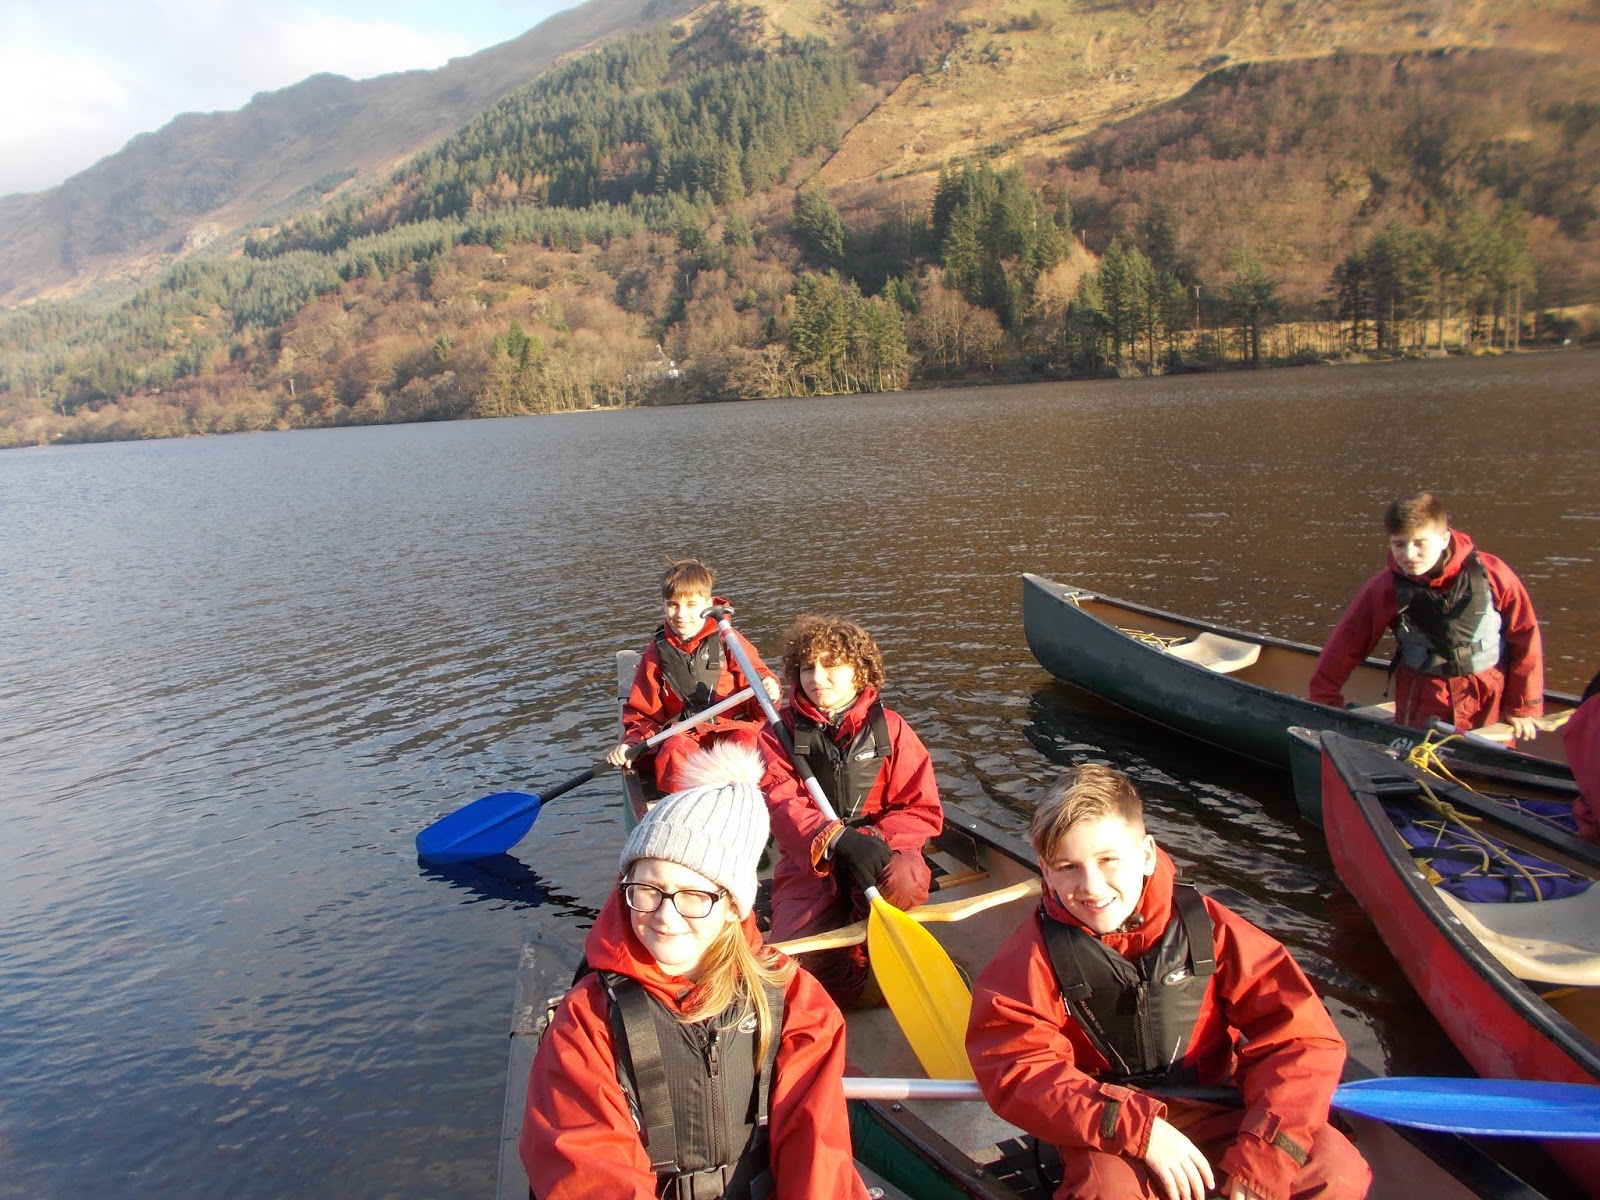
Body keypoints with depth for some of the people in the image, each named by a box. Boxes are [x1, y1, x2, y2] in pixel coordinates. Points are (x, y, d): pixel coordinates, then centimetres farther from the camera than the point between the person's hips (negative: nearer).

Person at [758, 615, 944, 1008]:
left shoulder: (889, 727, 1)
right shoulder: (779, 733, 1)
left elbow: (923, 810, -3)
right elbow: (781, 805, -14)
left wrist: (873, 840, -22)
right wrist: (837, 840, -33)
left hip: (878, 852, 1)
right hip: (809, 862, 0)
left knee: (906, 879, -35)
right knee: (797, 958, -26)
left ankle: (865, 950, -5)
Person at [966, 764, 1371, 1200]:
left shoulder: (1204, 926, -9)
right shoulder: (1038, 954, -13)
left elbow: (1302, 1036, -11)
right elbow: (1015, 1070, -20)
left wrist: (1259, 1161, -21)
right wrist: (1139, 1129, -28)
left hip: (1214, 1107, 3)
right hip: (1107, 1132, -2)